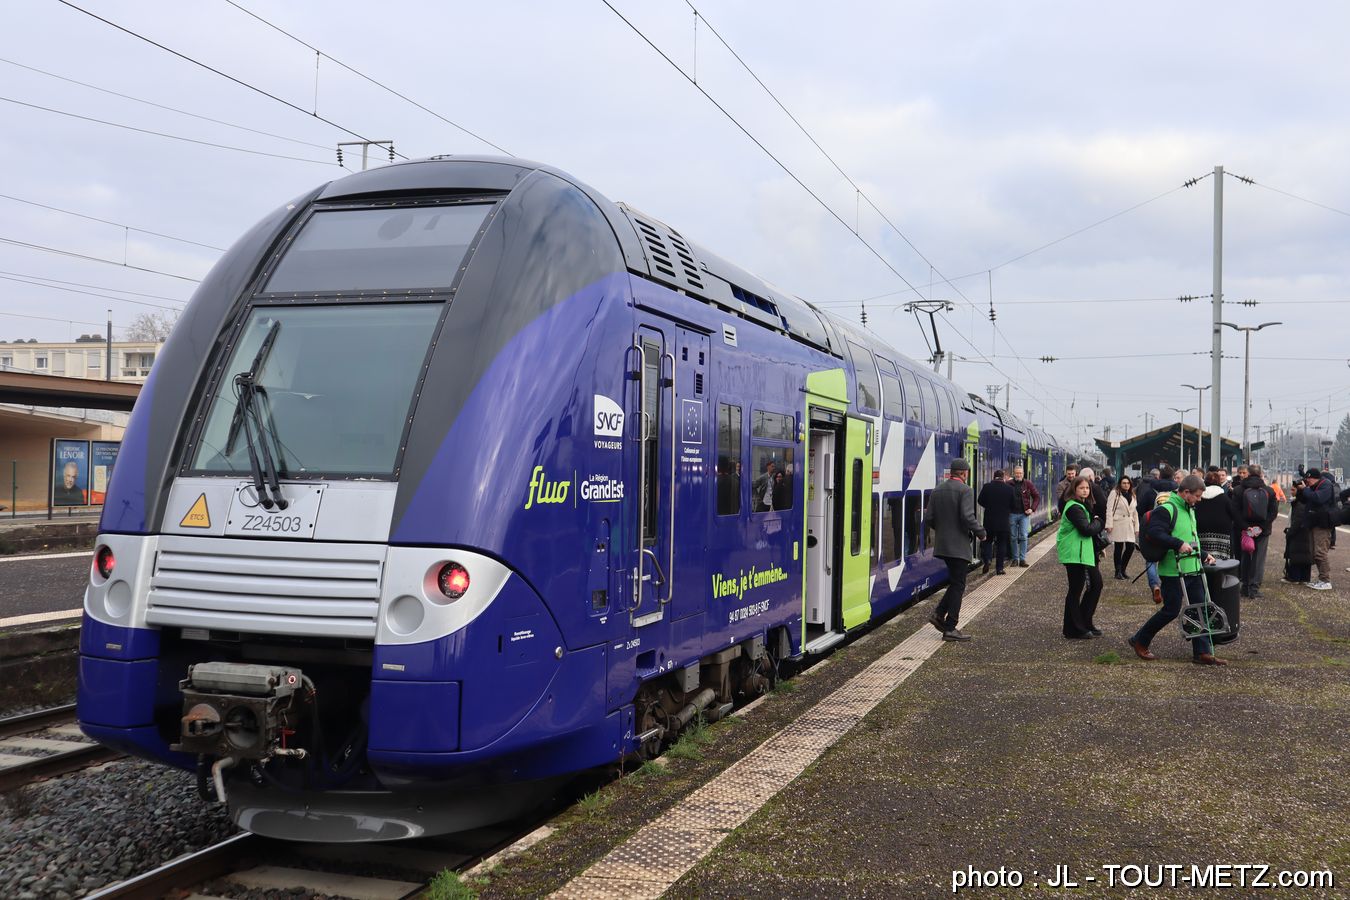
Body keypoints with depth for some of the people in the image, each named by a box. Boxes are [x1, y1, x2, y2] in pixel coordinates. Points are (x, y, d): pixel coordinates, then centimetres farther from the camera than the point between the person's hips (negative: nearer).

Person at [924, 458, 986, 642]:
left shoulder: (937, 490, 9)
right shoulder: (965, 490, -12)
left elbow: (928, 519, 8)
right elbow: (967, 517, -22)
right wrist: (980, 532, -6)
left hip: (942, 545, 7)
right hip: (958, 546, -7)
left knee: (955, 582, 20)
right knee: (957, 585, -1)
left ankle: (939, 614, 9)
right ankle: (950, 629, 0)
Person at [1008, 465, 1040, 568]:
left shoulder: (1028, 484, 1)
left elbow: (1037, 496, 6)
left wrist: (1032, 509, -5)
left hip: (1024, 514, -1)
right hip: (1012, 514, 1)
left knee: (1023, 536, -4)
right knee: (1014, 537, 7)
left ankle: (1022, 559, 0)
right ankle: (1015, 559, 15)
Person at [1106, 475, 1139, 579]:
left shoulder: (1132, 496, 18)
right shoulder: (1115, 493, -1)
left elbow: (1135, 512, 20)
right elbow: (1109, 509, -7)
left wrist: (1136, 527, 14)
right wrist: (1109, 524, -14)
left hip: (1129, 526, 6)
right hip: (1118, 524, -6)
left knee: (1130, 547, -1)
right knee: (1118, 548, -4)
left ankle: (1122, 569, 15)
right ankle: (1118, 571, 5)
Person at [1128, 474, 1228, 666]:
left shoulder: (1189, 510, 17)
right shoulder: (1166, 509, -14)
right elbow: (1155, 533, -26)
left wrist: (1203, 555, 20)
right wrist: (1179, 544, -31)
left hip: (1193, 569, 9)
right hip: (1173, 571, -9)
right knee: (1171, 611, -3)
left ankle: (1202, 652, 11)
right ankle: (1139, 641, 14)